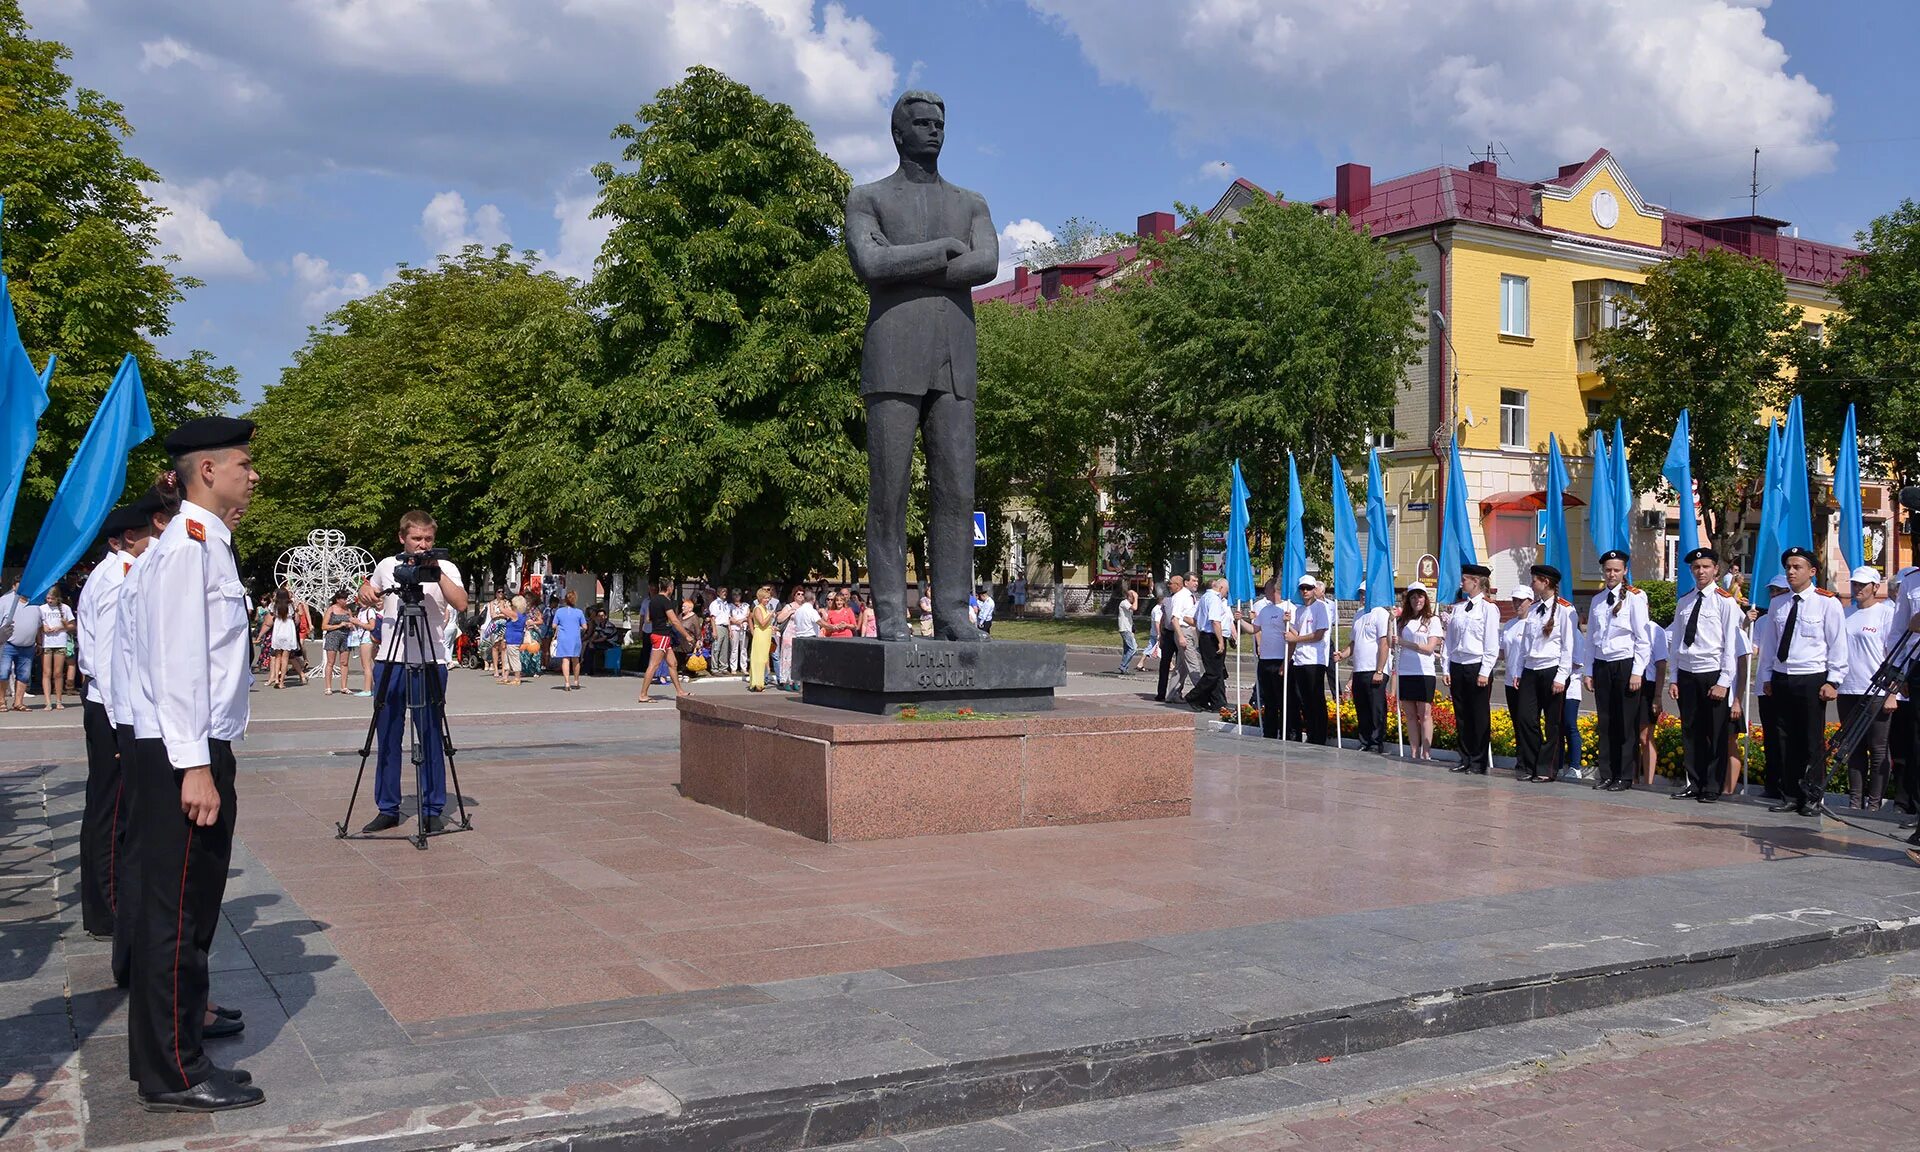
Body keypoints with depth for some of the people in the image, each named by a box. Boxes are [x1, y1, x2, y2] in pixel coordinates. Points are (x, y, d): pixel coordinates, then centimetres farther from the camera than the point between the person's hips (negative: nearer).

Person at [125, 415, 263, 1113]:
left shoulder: (206, 544, 18)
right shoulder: (189, 545, -15)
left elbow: (205, 654, 11)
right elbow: (178, 660, -22)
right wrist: (194, 766, -24)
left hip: (198, 750, 10)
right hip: (183, 754, -10)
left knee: (189, 903, 22)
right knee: (178, 910, -3)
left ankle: (179, 1014, 38)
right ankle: (173, 1074, 4)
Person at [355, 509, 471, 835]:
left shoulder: (445, 568, -1)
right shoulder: (386, 566, 8)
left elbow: (461, 604, -16)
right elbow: (368, 592, 28)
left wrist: (437, 573, -23)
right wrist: (366, 593, 5)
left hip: (430, 664, -3)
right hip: (390, 662, 3)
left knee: (431, 738, 1)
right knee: (387, 738, 8)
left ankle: (432, 810, 10)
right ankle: (387, 809, 18)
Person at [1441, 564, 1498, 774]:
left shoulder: (1488, 608, -6)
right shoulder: (1457, 608, 10)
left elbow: (1492, 645, -8)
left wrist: (1484, 672, -13)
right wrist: (1447, 669, 8)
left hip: (1478, 667, -6)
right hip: (1457, 667, 6)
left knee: (1480, 717, 1)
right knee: (1461, 716, 10)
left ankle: (1479, 762, 8)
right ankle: (1465, 759, 18)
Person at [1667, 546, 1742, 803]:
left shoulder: (1725, 601, -4)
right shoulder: (1684, 602, 11)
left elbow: (1731, 645, -7)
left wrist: (1723, 682, -12)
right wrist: (1674, 679, 8)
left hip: (1713, 676, -5)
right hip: (1686, 675, 5)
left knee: (1715, 734, 2)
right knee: (1690, 732, 9)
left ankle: (1712, 788, 10)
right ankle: (1693, 784, 17)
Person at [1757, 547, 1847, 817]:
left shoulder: (1827, 603, -3)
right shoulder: (1777, 604, 11)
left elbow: (1838, 645, -3)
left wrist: (1833, 681, -8)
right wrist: (1767, 677, 13)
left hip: (1812, 680, -5)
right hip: (1781, 680, 5)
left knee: (1813, 741, 0)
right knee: (1786, 741, 7)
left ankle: (1812, 799, 7)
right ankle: (1789, 797, 14)